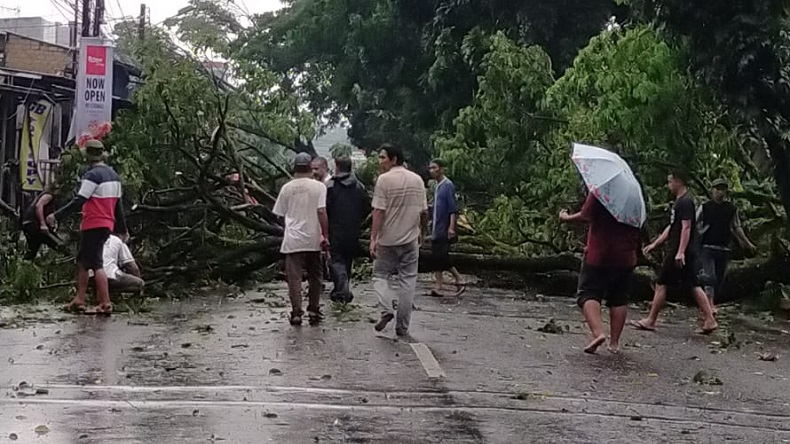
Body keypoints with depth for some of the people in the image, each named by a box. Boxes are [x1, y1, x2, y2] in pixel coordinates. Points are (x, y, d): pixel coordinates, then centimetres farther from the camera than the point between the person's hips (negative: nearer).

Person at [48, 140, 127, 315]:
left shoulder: (92, 175, -13)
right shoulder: (114, 175, 13)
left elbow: (78, 201, -18)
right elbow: (117, 204, 17)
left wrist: (56, 216, -15)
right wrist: (122, 229, 23)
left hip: (93, 225, -9)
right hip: (107, 226, 9)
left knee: (96, 263, -9)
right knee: (82, 260, 16)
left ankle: (105, 304, -13)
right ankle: (79, 301, 17)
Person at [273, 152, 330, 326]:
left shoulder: (287, 188, 3)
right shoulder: (318, 186, -4)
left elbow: (281, 214, 9)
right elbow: (321, 212, -11)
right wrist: (325, 236, -7)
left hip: (293, 240, 0)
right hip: (313, 239, 0)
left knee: (294, 277, 2)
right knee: (315, 276, 13)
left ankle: (296, 313, -2)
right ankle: (313, 311, 16)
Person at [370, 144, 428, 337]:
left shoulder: (384, 179, -10)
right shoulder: (417, 180, 6)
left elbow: (379, 211, -15)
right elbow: (424, 212, 9)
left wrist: (373, 238, -14)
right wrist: (422, 233, 23)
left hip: (387, 240, -4)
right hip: (410, 239, 4)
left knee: (381, 274, 12)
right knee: (407, 280, 8)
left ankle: (387, 309, -12)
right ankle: (402, 326, 10)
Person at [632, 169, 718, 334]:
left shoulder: (685, 202, -13)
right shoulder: (680, 201, 18)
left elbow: (686, 227, -21)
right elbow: (672, 228, 24)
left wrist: (680, 252, -26)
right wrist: (654, 244, 24)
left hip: (679, 252, -10)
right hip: (689, 253, 10)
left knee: (661, 284, -2)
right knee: (694, 286, 8)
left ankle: (651, 321, 5)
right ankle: (710, 320, 5)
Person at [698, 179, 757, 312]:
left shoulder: (731, 209, 9)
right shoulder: (705, 207, 1)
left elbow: (737, 227, 17)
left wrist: (747, 243, 15)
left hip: (724, 249, 3)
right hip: (707, 247, -3)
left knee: (719, 279, 7)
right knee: (710, 276, -16)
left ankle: (712, 302, 19)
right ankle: (710, 304, -19)